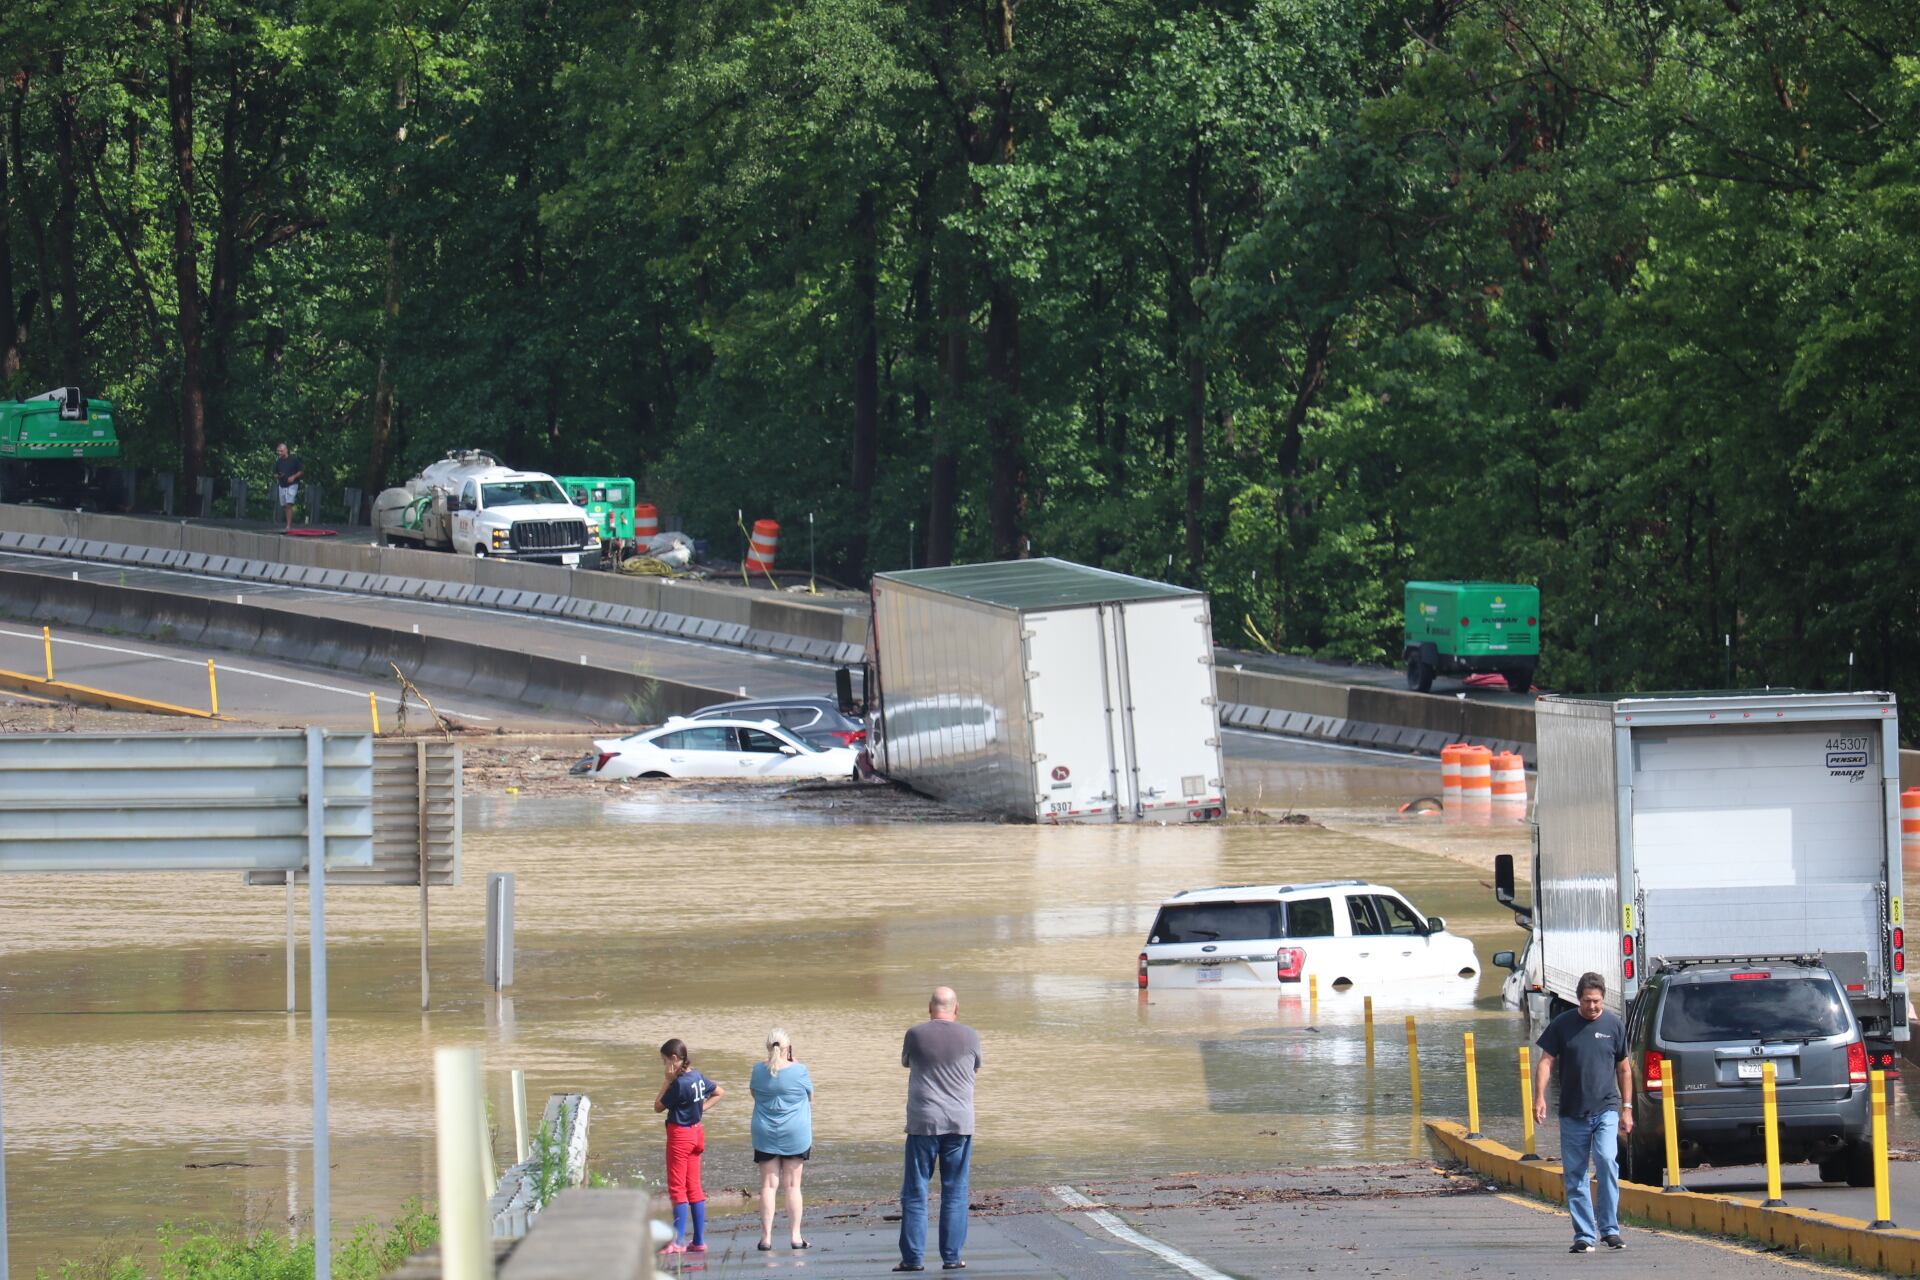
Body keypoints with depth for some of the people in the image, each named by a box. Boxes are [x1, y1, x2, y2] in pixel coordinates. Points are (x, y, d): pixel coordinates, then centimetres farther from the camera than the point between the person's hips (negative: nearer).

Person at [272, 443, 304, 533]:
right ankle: (289, 524, 21)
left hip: (291, 485, -6)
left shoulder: (293, 459, -7)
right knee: (284, 507, 9)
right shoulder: (278, 462, 7)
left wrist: (293, 477, -16)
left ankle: (289, 526, -22)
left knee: (289, 505, -18)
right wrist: (278, 476, -7)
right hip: (281, 486, 6)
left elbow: (302, 471, -2)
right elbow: (274, 474, 16)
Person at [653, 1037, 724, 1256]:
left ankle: (678, 1241, -7)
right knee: (694, 1187, 11)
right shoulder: (697, 1077, 4)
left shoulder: (679, 1084, -21)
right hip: (695, 1132, 8)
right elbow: (720, 1093, 20)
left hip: (679, 1134, -8)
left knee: (677, 1188, -5)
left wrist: (668, 1081, -11)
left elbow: (658, 1107, -12)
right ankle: (699, 1240, 12)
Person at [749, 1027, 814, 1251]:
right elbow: (810, 1095, 5)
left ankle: (766, 1237, 0)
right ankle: (795, 1237, 5)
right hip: (795, 1135, -1)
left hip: (765, 1136, 1)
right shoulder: (798, 1071, -11)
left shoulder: (758, 1071, -5)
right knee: (793, 1186, 5)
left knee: (768, 1186, 3)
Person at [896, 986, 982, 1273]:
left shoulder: (916, 1035, -4)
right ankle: (951, 1257, 4)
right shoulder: (969, 1037, -2)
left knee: (915, 1193, 5)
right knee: (955, 1193, 7)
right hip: (959, 1123, 1)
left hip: (923, 1123, -1)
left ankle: (912, 1257, 2)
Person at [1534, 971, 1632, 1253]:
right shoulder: (1562, 1025, 2)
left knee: (1607, 1161, -20)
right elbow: (1546, 1062, 3)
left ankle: (1610, 1229, -12)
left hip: (1606, 1110, -1)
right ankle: (1583, 1236, 10)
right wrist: (1539, 1097, -11)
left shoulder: (1614, 1025, 5)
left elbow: (1623, 1068, 12)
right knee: (1575, 1175, 2)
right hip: (1572, 1113, 1)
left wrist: (1627, 1108, 10)